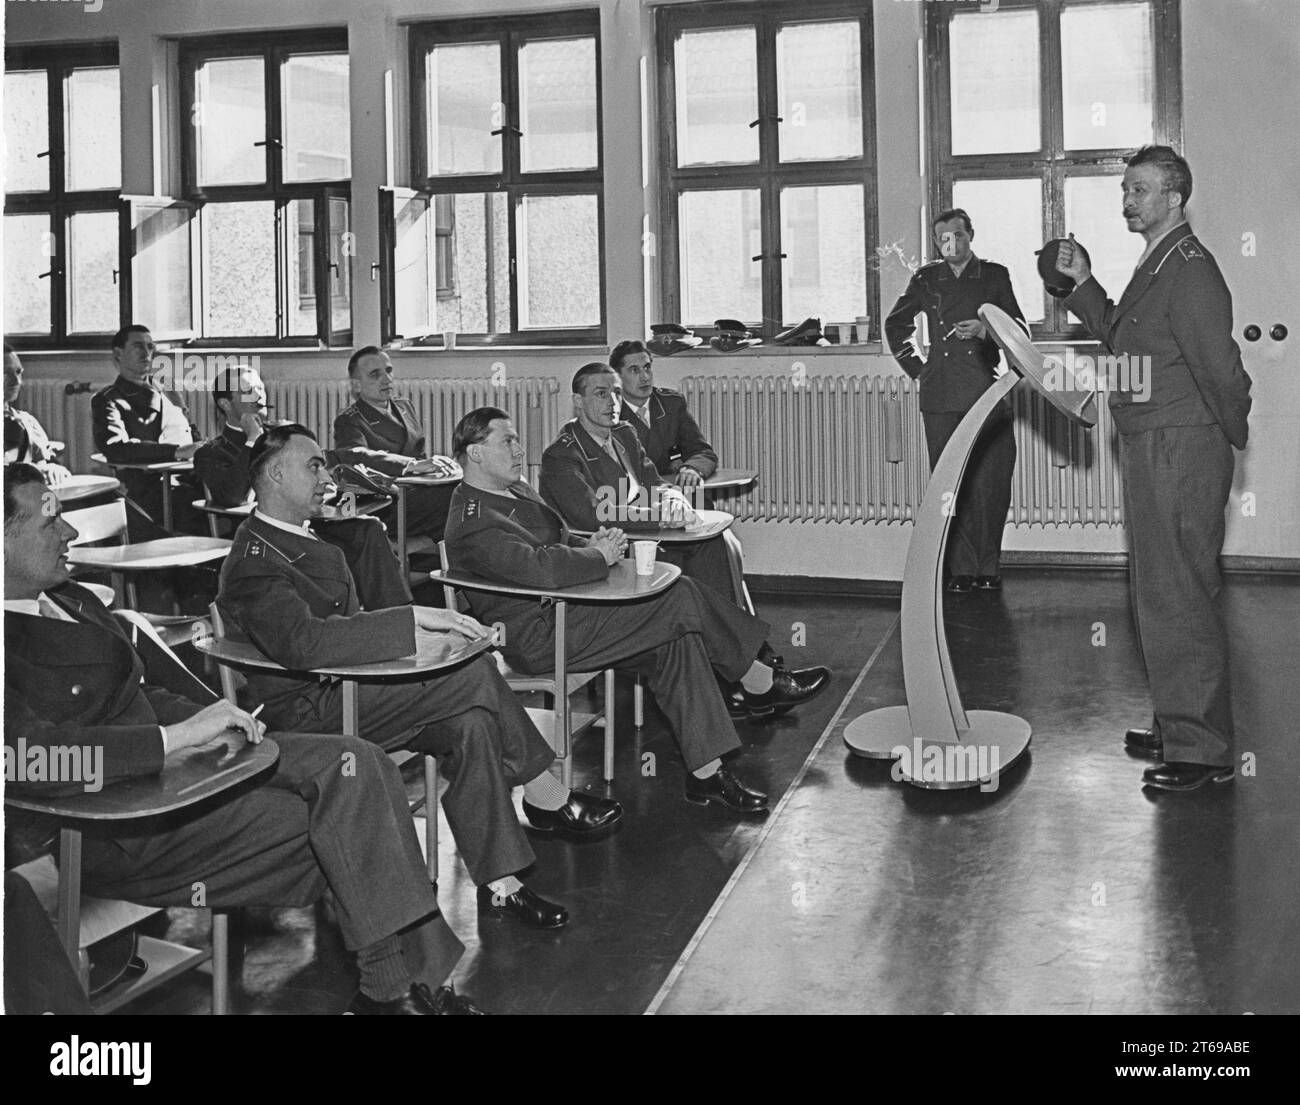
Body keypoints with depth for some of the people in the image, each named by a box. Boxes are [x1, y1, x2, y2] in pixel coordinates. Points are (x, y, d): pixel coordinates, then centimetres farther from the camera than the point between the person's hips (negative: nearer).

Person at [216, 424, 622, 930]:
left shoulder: (302, 541, 19)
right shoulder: (255, 561, -14)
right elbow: (300, 642, -31)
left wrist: (436, 625, 4)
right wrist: (413, 618, -30)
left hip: (347, 688, 9)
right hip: (312, 712, -9)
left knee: (472, 724, -15)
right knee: (474, 672, -19)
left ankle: (499, 884, -13)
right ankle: (545, 798, -1)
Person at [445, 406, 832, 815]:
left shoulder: (516, 491, 15)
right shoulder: (472, 525, -19)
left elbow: (561, 543, 25)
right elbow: (544, 569, -33)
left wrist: (592, 544, 2)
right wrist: (600, 555, -16)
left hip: (562, 612, 11)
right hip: (540, 640, -11)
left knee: (679, 642, -5)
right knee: (681, 597, -14)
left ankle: (706, 773, -2)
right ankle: (761, 684, 5)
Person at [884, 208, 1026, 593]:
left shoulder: (995, 276, 11)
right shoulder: (926, 278, 14)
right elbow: (895, 324, 24)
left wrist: (984, 331, -10)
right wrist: (916, 367, 14)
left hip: (987, 394, -1)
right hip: (941, 397, 1)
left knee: (991, 485, -5)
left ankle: (988, 567, 5)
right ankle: (961, 568, 3)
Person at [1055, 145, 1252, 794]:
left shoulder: (1190, 271, -19)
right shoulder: (1156, 265, 14)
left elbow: (1221, 370, -21)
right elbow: (1122, 340, 23)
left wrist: (1229, 437, -7)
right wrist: (1083, 284, 16)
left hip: (1181, 453, -10)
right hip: (1150, 451, 10)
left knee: (1179, 599, -4)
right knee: (1163, 596, 18)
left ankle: (1203, 751, 6)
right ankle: (1181, 727, 31)